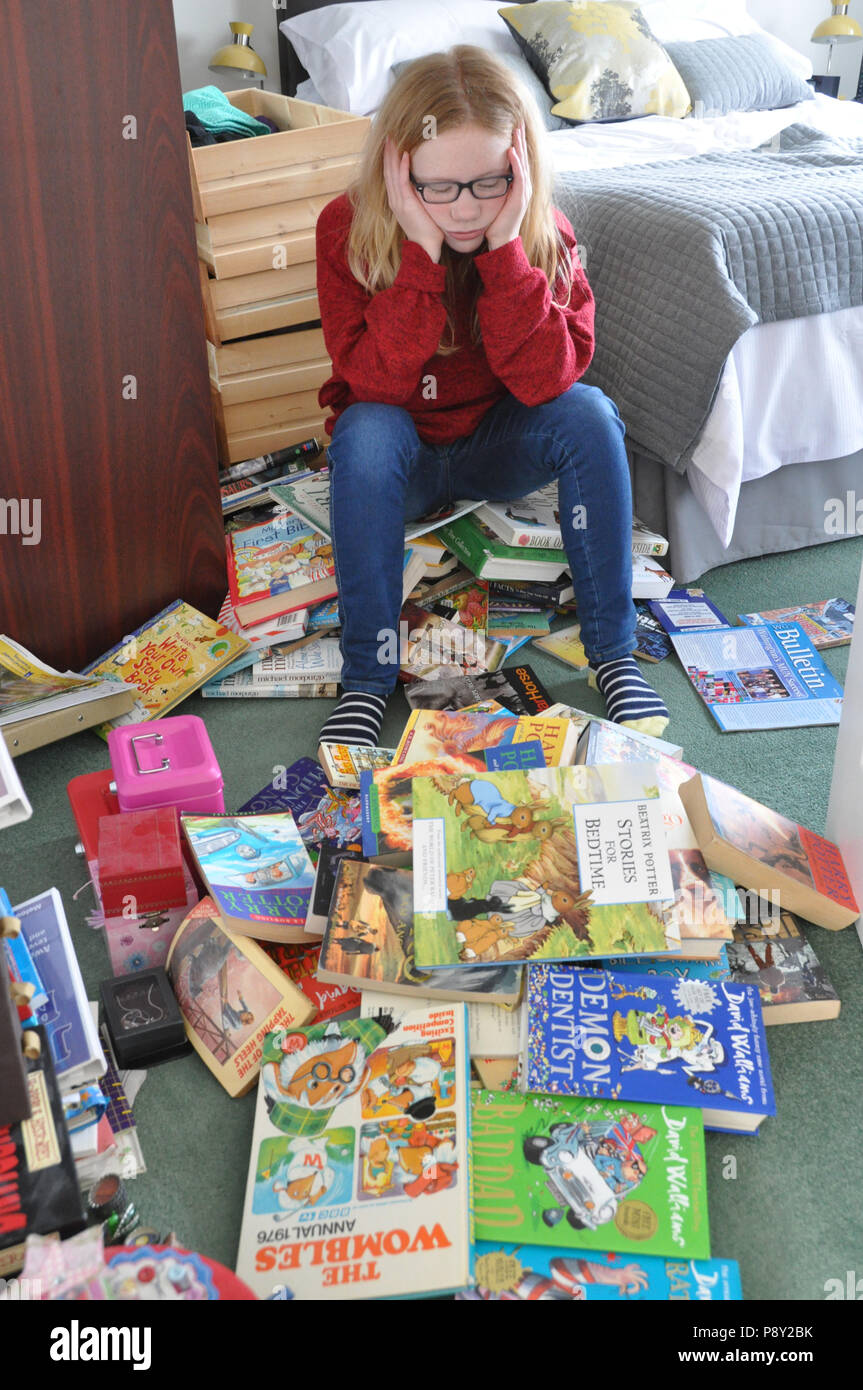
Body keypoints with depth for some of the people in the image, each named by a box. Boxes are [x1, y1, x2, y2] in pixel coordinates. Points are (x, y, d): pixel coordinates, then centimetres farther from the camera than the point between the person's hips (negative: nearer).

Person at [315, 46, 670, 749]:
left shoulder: (543, 231, -13)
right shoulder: (348, 228, -17)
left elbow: (546, 379, -26)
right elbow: (376, 383, -27)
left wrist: (505, 248, -33)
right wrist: (422, 254, -34)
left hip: (498, 448, 1)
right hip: (403, 454, -1)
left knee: (588, 413, -27)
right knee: (365, 431, -34)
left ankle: (614, 653, -17)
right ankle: (367, 679, -25)